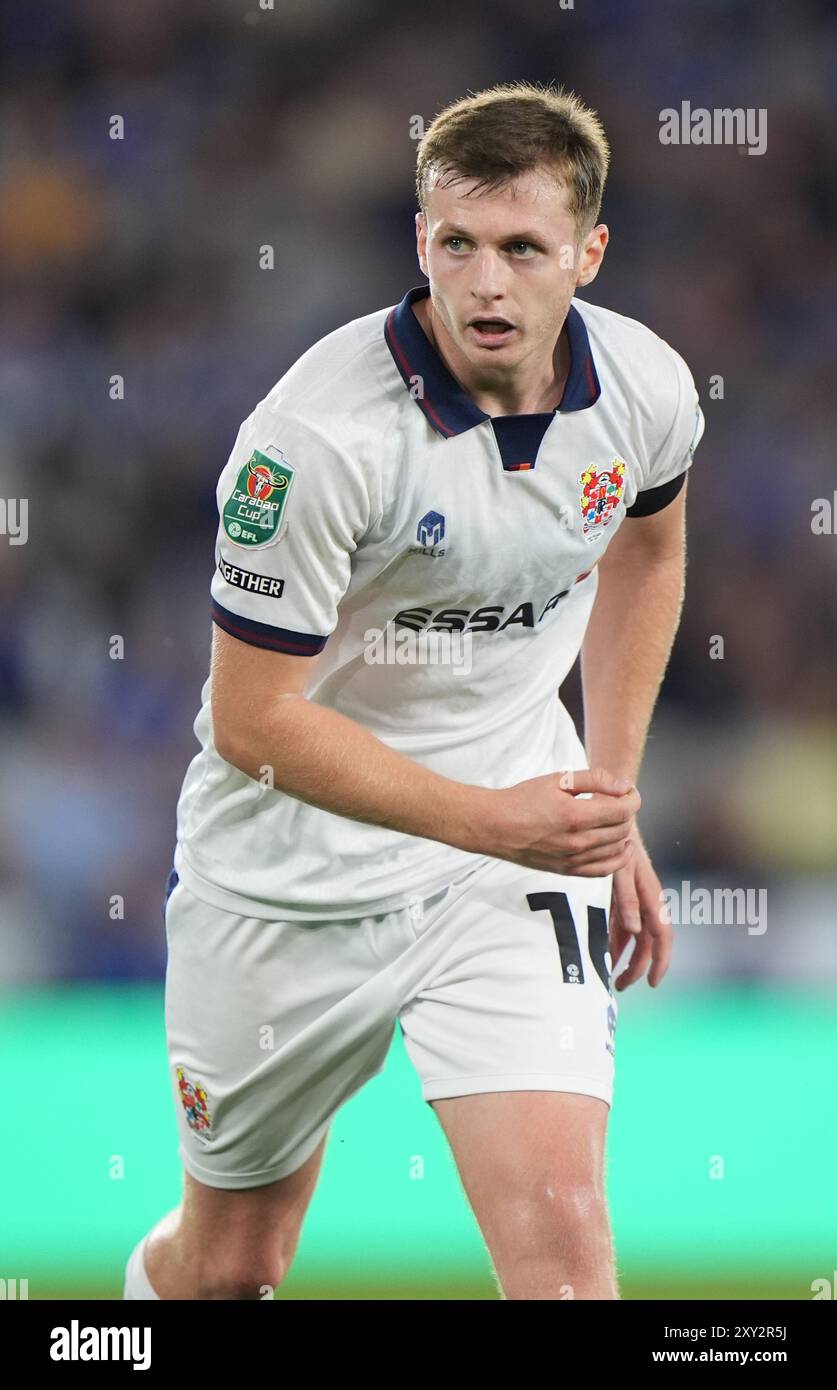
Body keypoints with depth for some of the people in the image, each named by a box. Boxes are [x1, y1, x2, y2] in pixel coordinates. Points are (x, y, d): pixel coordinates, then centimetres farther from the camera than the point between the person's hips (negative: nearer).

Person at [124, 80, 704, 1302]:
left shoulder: (646, 389, -9)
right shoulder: (320, 434, -26)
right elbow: (254, 721, -21)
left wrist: (611, 806, 13)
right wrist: (495, 822, -26)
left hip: (520, 845, 3)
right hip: (294, 871, -2)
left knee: (560, 1223, -18)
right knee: (227, 1265, 14)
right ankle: (151, 1280, 50)